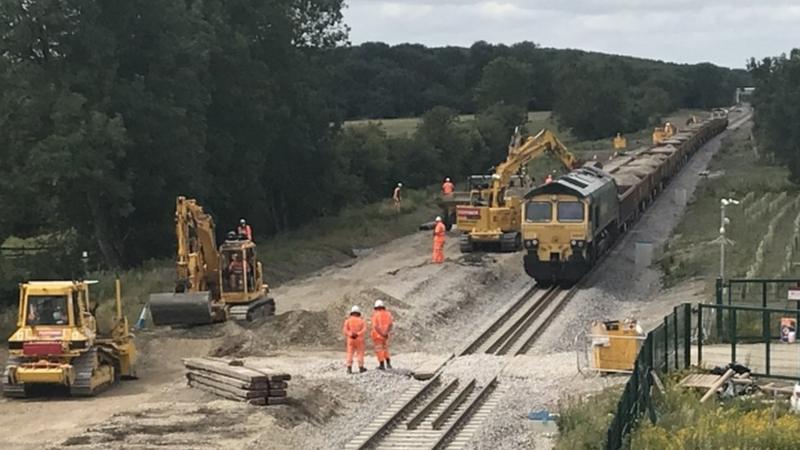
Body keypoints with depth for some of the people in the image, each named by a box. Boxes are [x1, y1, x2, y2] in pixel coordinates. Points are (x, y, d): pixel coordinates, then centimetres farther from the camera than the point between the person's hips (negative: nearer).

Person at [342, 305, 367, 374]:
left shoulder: (348, 320, 0)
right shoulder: (361, 320, 1)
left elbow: (345, 330, -12)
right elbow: (364, 329, -13)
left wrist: (350, 334, -20)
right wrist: (358, 334, -21)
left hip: (350, 339, 0)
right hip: (359, 339, 0)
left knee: (350, 353, 2)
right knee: (360, 353, 8)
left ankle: (349, 368, -5)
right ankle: (361, 368, 12)